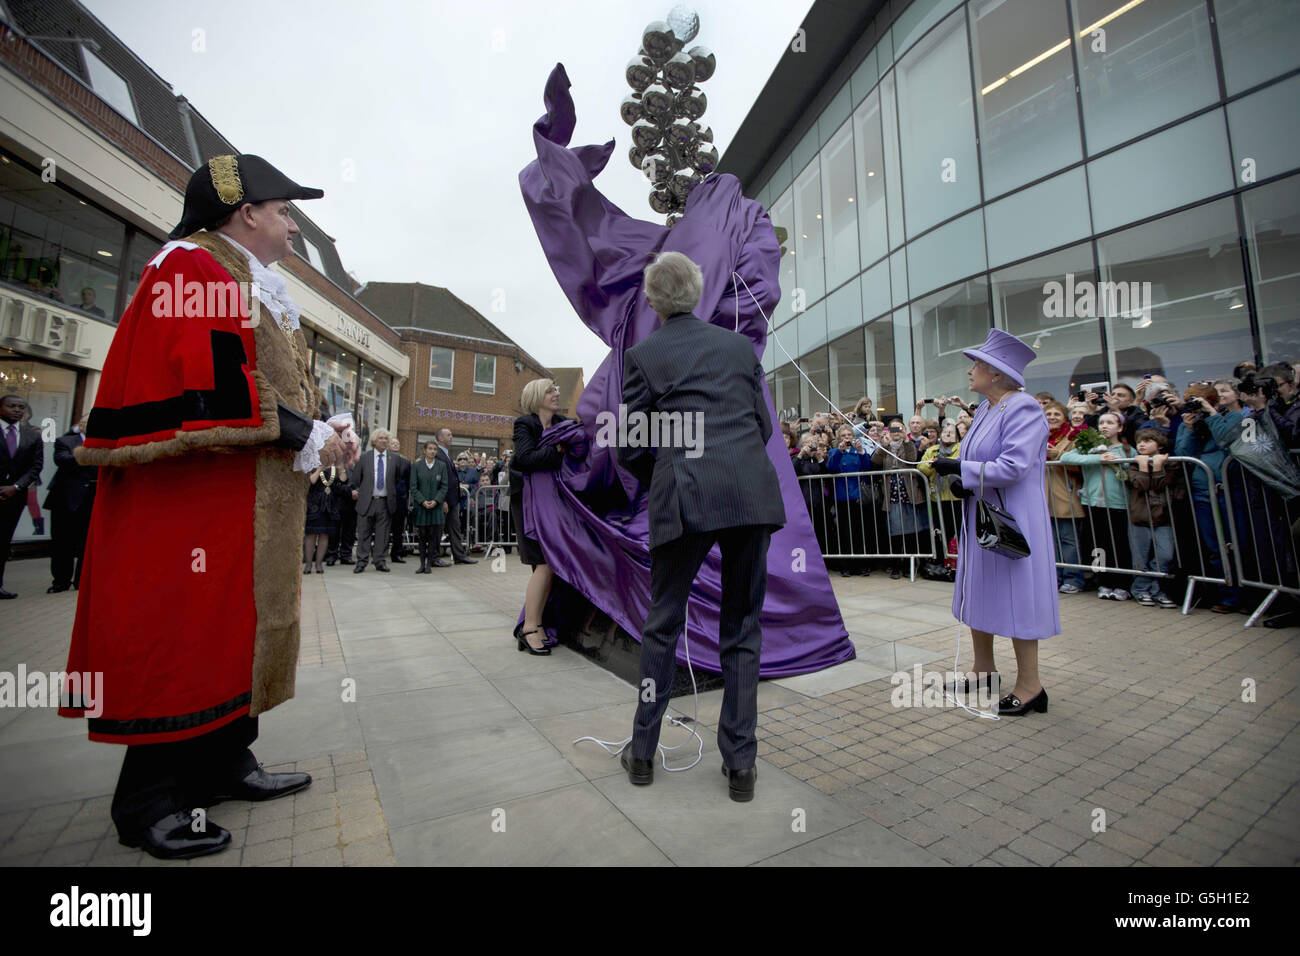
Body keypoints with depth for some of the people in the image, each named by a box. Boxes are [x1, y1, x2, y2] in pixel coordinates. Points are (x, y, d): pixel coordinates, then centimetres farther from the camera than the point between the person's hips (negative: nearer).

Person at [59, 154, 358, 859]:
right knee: (184, 633, -3)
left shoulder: (259, 292, 22)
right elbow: (207, 381, -21)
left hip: (256, 502, 10)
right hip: (196, 493, -10)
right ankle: (148, 801, 13)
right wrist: (304, 436, -17)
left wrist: (326, 429, 3)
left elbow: (279, 386, 20)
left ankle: (225, 761, 27)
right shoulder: (193, 268, -7)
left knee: (239, 627, 14)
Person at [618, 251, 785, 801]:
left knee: (662, 625, 14)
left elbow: (631, 449, 6)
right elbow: (764, 426, 18)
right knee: (742, 628, 14)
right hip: (753, 494, 3)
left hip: (685, 497, -2)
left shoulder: (642, 355, 7)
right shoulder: (739, 345, 17)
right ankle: (740, 764, 24)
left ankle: (642, 753, 28)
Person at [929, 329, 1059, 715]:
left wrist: (960, 468, -19)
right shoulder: (985, 409, 12)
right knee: (979, 592, 16)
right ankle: (983, 669, 31)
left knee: (1015, 596, -1)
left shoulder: (1023, 408, -15)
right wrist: (962, 481, -2)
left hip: (1012, 521, -9)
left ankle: (1029, 686, 13)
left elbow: (1013, 466, -25)